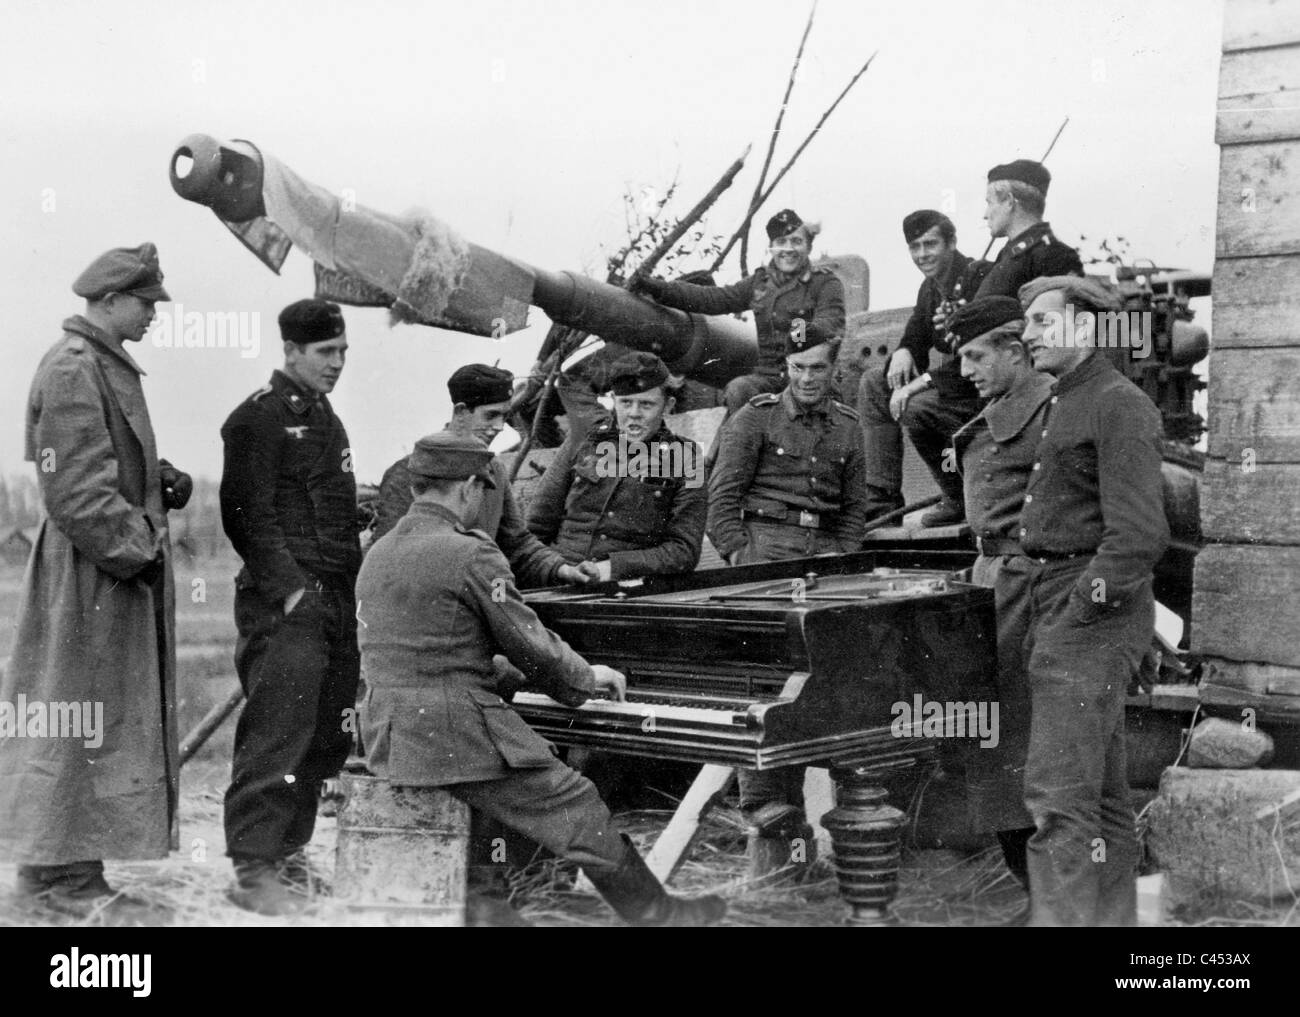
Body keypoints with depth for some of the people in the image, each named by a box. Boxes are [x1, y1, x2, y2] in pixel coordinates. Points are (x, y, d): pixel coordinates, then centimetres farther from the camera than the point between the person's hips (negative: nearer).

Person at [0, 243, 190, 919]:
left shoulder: (108, 366, 16)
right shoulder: (73, 369, -16)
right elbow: (74, 489, -21)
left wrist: (164, 479, 8)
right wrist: (135, 549, -18)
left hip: (120, 567, 10)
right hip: (92, 574, -10)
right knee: (84, 719, -3)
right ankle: (67, 875, 5)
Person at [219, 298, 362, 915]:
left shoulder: (325, 418, 21)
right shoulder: (259, 417, -6)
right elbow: (248, 515, -13)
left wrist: (353, 586, 17)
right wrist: (289, 587, -20)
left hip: (336, 600, 9)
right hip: (286, 601, -8)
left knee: (325, 737, 9)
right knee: (278, 732, -11)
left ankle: (289, 850, 20)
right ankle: (253, 869, -7)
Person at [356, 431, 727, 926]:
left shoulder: (377, 555, 12)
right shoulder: (472, 555, -15)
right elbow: (532, 647, -9)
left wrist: (503, 681, 28)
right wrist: (588, 677, 10)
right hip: (459, 737, -9)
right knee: (581, 813, 1)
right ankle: (656, 913, 11)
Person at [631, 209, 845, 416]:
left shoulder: (826, 283, 2)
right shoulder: (760, 282, 16)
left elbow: (832, 321, -15)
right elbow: (713, 298, 14)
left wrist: (811, 329, -41)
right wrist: (658, 288, 6)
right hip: (768, 374, 4)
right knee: (737, 390, -27)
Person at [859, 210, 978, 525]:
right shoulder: (931, 287, 10)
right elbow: (914, 340, 18)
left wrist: (921, 383, -27)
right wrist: (902, 354, -8)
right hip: (955, 379, 10)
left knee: (916, 406, -31)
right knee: (872, 384, 6)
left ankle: (962, 501, -11)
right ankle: (881, 498, 0)